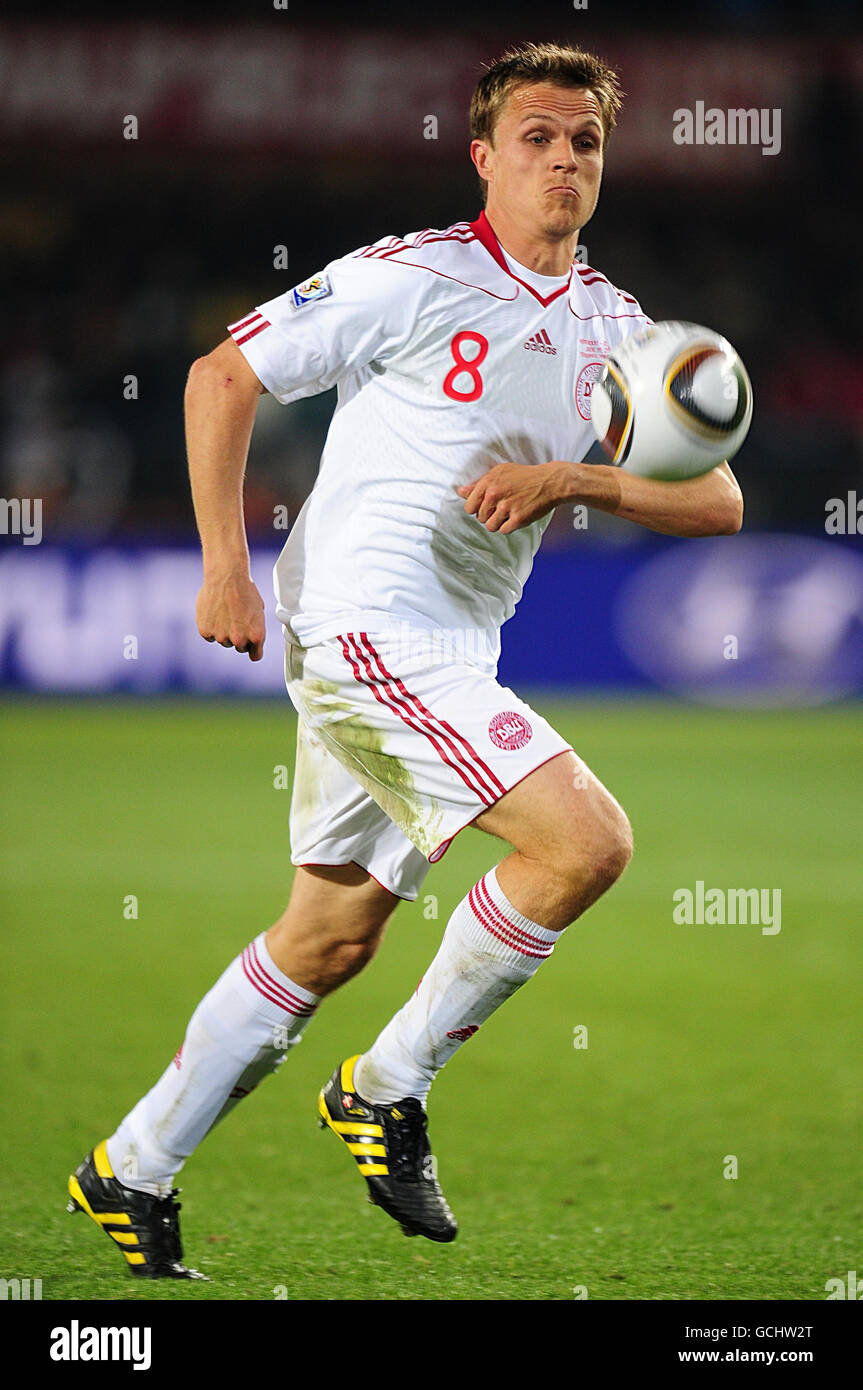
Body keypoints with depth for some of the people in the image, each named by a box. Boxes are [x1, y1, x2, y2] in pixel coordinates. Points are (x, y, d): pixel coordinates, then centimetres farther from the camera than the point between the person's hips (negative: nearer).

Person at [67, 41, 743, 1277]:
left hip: (450, 657, 8)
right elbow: (223, 376, -3)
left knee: (332, 939, 13)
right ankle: (389, 1086, -5)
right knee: (587, 840, -19)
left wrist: (571, 480, -13)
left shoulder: (617, 329, 11)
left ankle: (133, 1172, 24)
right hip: (365, 625, -8)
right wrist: (225, 567, -8)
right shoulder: (413, 279, -8)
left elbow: (717, 500, 5)